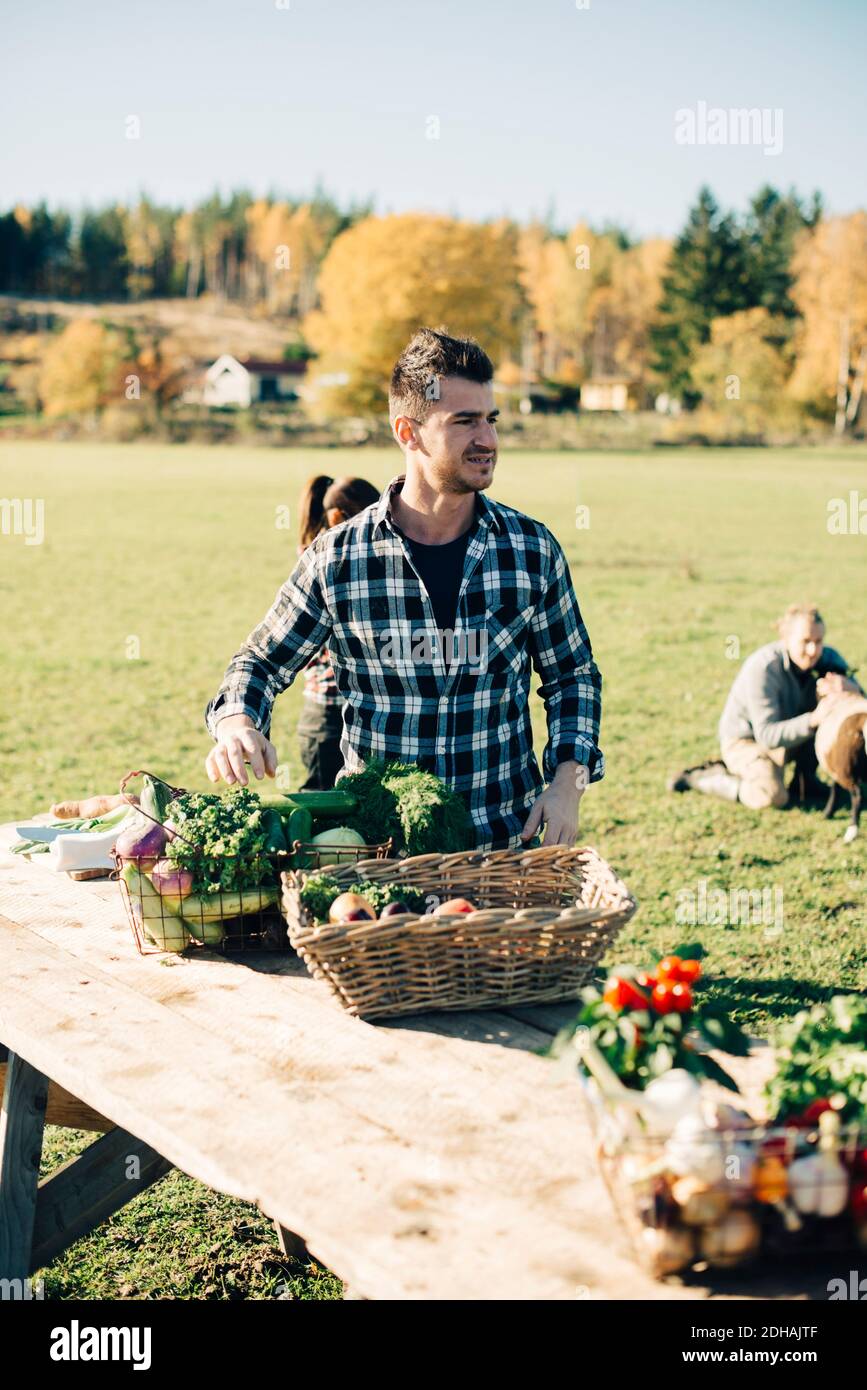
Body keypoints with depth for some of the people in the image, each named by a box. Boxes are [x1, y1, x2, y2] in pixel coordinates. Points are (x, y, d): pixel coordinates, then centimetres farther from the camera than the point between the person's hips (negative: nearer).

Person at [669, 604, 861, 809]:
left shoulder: (826, 657, -12)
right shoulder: (762, 668, -30)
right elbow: (767, 735, -32)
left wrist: (844, 684, -41)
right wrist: (814, 719, -47)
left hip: (792, 733, 6)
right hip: (746, 741, -6)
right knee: (773, 796, -33)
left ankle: (806, 777, -4)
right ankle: (699, 778, -7)